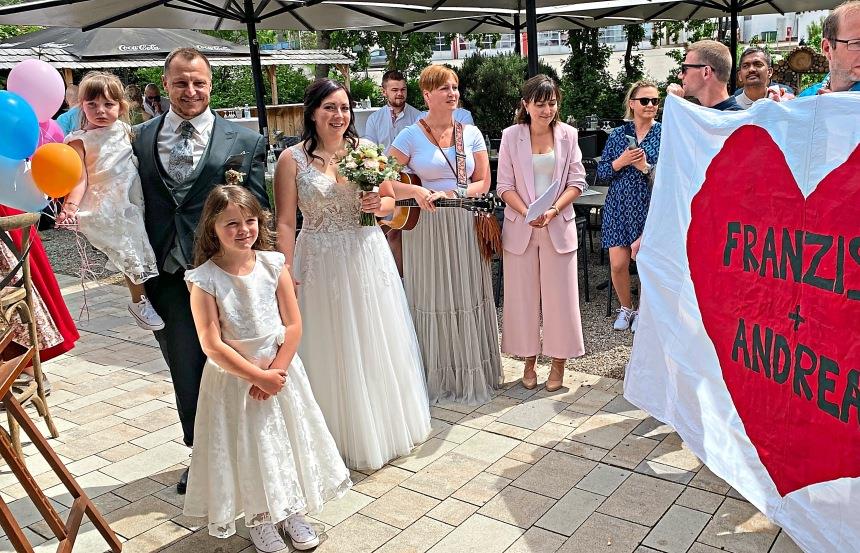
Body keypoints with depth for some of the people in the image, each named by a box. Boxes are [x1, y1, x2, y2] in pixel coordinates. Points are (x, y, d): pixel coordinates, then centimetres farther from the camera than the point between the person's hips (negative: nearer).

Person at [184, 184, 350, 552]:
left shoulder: (273, 265, -7)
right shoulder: (204, 280, -15)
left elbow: (293, 325, -5)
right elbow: (212, 345, -17)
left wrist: (276, 371, -14)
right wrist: (259, 376, -17)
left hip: (280, 370, 3)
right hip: (233, 378, -3)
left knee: (289, 438, 13)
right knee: (245, 447, 9)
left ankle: (292, 512, 34)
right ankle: (258, 520, 32)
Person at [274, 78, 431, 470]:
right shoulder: (292, 159, -6)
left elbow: (390, 199, 13)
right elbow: (285, 223, -8)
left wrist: (378, 205, -10)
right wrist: (288, 276, -14)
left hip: (368, 258, 3)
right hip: (322, 262, -3)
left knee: (377, 345, 14)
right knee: (333, 351, 8)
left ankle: (387, 425, 36)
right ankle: (344, 436, 28)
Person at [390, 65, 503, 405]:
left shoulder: (471, 134, 8)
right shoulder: (410, 137, -2)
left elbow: (483, 182, 6)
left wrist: (452, 194, -11)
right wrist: (416, 192, -24)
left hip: (465, 227, 3)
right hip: (425, 228, -3)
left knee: (467, 298, 8)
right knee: (432, 299, 3)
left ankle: (470, 374, 23)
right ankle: (436, 378, 16)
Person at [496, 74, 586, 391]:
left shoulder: (568, 135, 2)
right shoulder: (511, 136, -1)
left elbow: (577, 182, 1)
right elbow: (504, 186, -2)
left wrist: (553, 210, -15)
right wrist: (527, 213, -17)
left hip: (559, 226, 0)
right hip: (519, 227, 0)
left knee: (560, 294, 3)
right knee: (522, 295, 6)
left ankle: (559, 362, 18)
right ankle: (529, 361, 21)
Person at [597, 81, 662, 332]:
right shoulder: (618, 134, 6)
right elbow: (601, 172, 5)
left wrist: (646, 167, -19)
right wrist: (620, 161, -13)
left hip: (650, 208, -2)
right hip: (619, 207, 2)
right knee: (618, 264, -1)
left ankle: (643, 310, 26)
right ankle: (625, 307, 25)